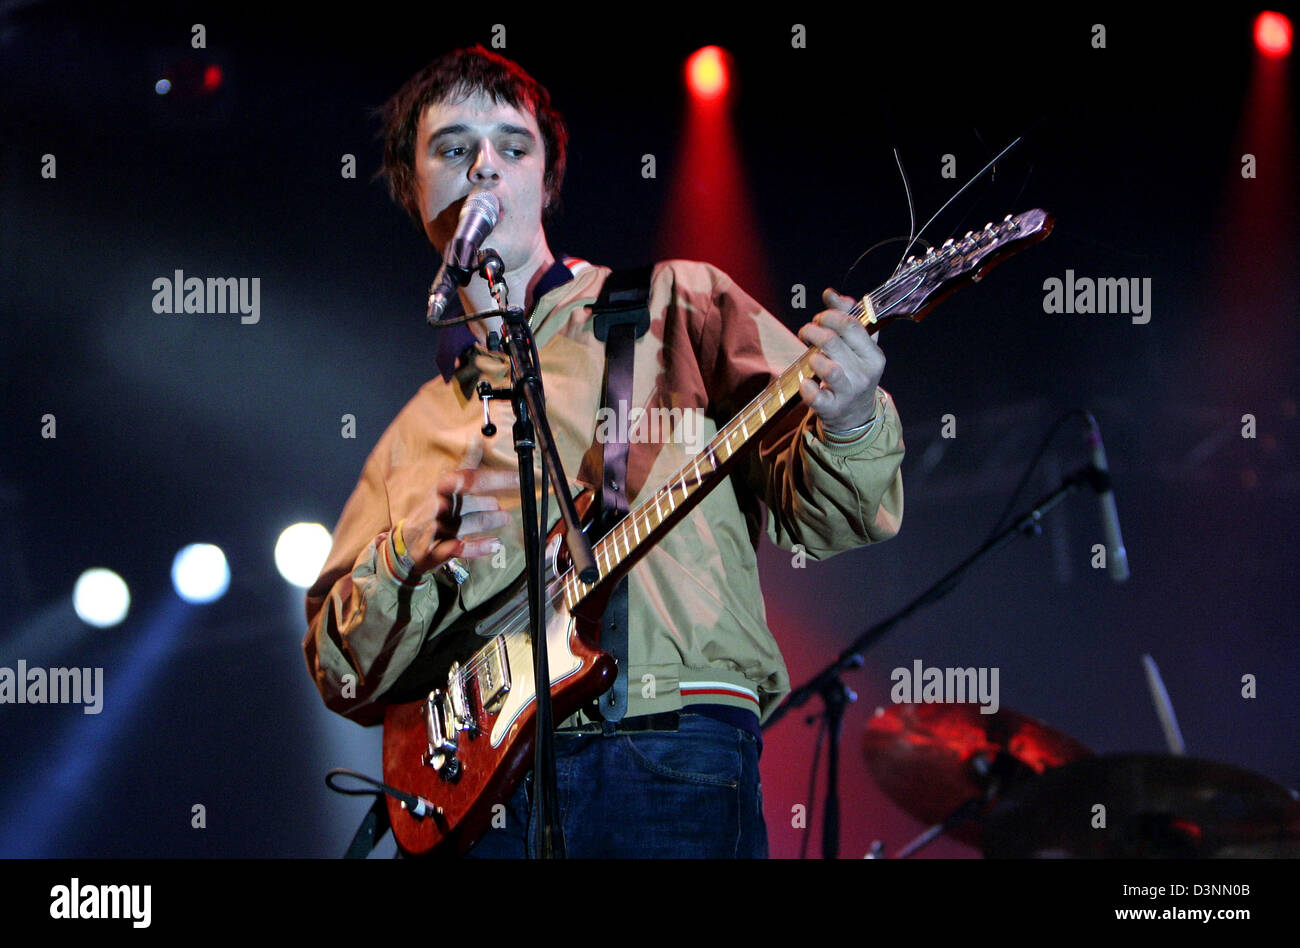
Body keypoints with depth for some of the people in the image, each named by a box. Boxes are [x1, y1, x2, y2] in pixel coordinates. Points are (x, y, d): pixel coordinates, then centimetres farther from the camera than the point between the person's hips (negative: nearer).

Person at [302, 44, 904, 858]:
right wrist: (407, 556, 0)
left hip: (667, 743, -3)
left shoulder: (673, 304, 13)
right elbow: (347, 678, 19)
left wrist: (848, 427, -18)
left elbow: (816, 515, 4)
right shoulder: (421, 427, 24)